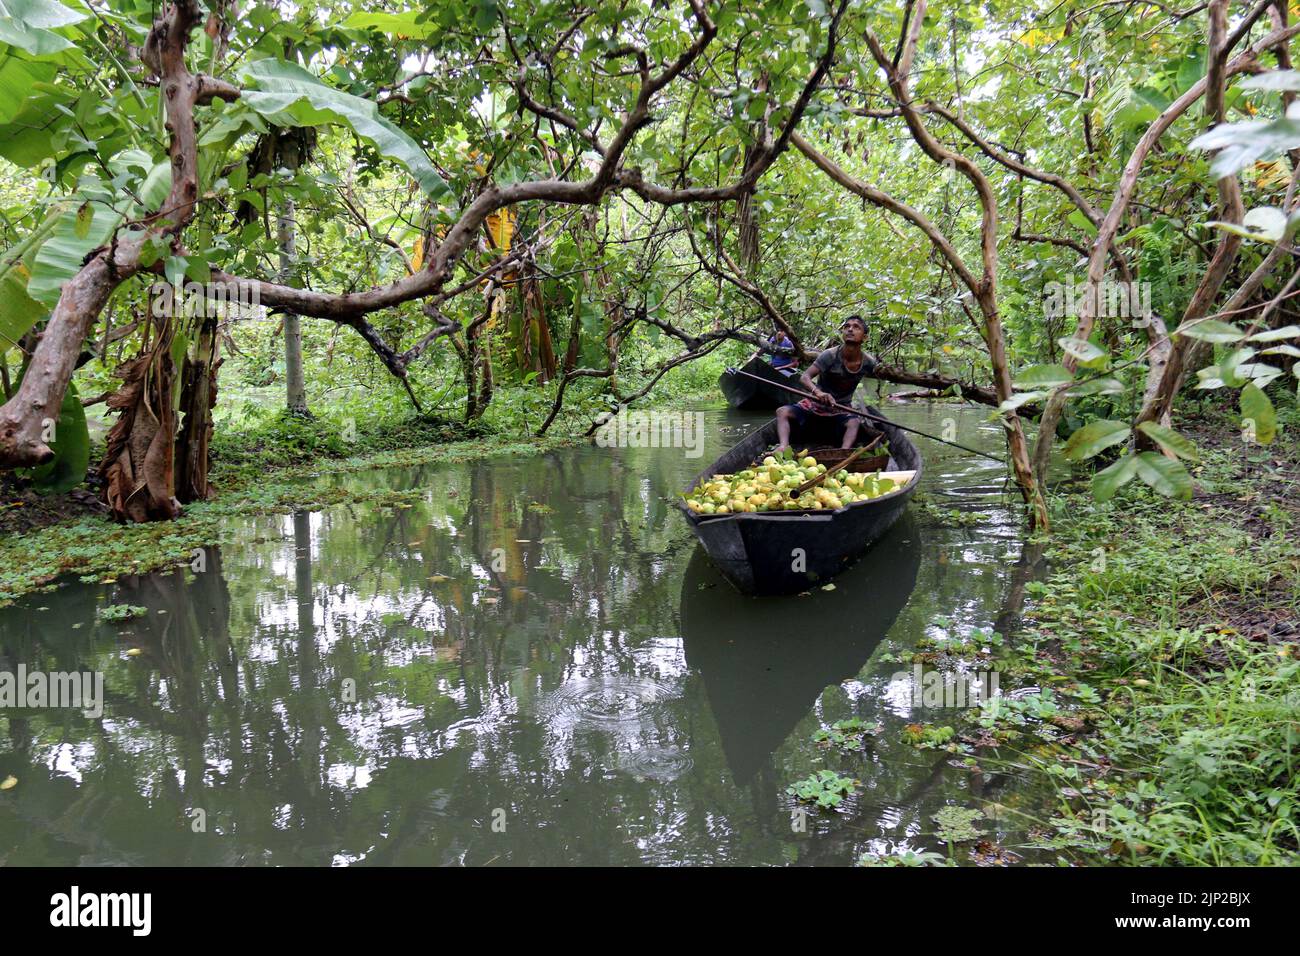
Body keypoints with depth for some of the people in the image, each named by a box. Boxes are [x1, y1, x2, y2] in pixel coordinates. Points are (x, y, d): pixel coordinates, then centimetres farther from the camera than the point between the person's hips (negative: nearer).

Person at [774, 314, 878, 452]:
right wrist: (818, 392, -48)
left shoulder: (869, 363, -13)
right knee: (782, 412, -21)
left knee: (855, 422, -32)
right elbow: (805, 377, -31)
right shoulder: (831, 355, -22)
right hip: (816, 404, 0)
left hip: (841, 410, 1)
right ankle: (783, 446, -43)